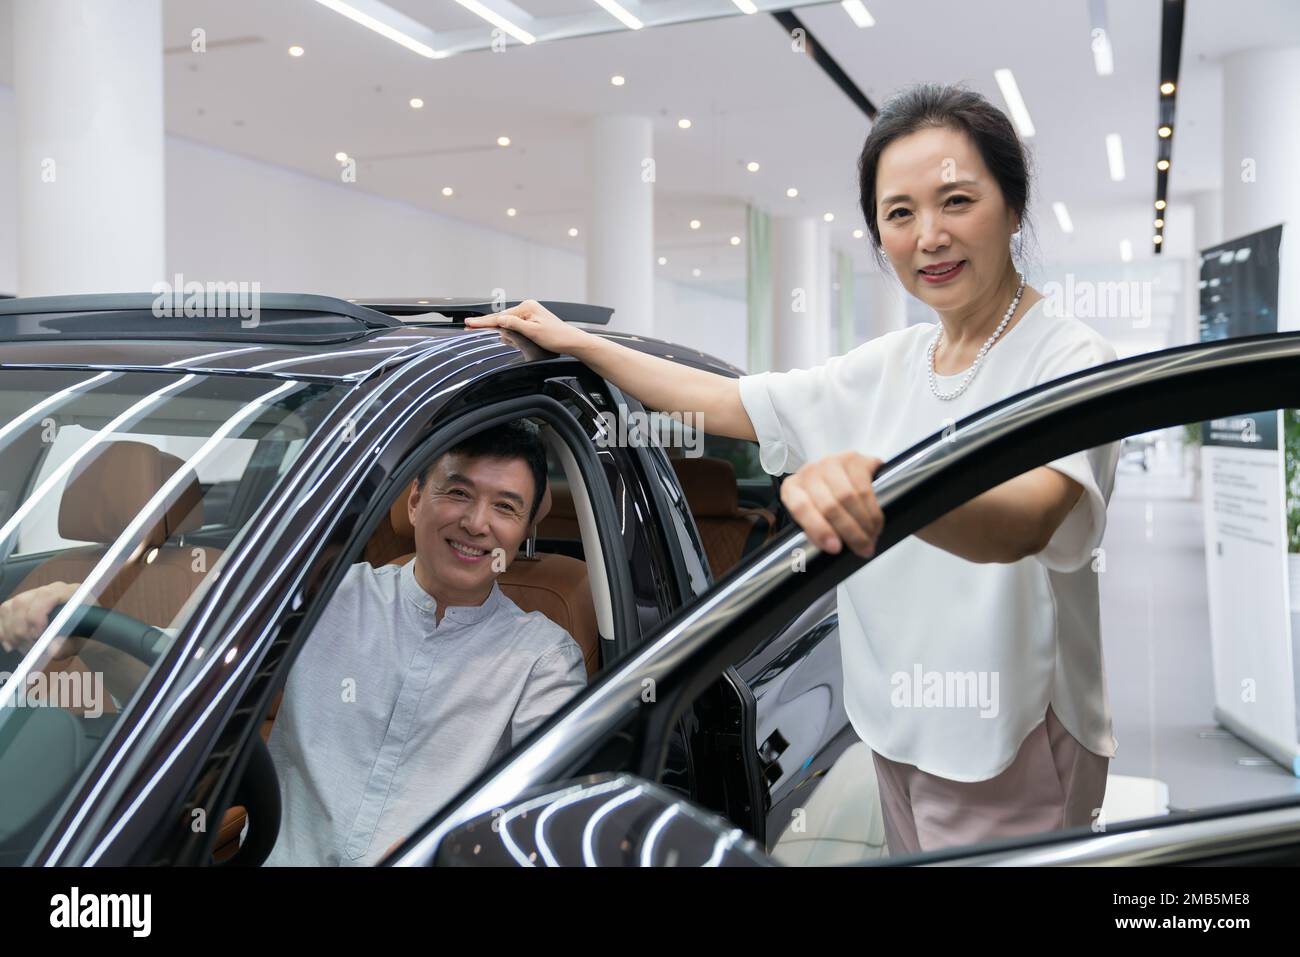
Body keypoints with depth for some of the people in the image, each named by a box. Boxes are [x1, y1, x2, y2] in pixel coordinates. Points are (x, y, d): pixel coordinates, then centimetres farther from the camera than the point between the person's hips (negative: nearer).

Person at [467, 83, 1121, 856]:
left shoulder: (1072, 358, -15)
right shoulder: (891, 365, 8)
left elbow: (1026, 520, -35)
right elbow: (726, 403, 11)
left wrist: (884, 488, -56)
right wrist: (576, 343, 11)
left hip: (1011, 752, -6)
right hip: (900, 732, 6)